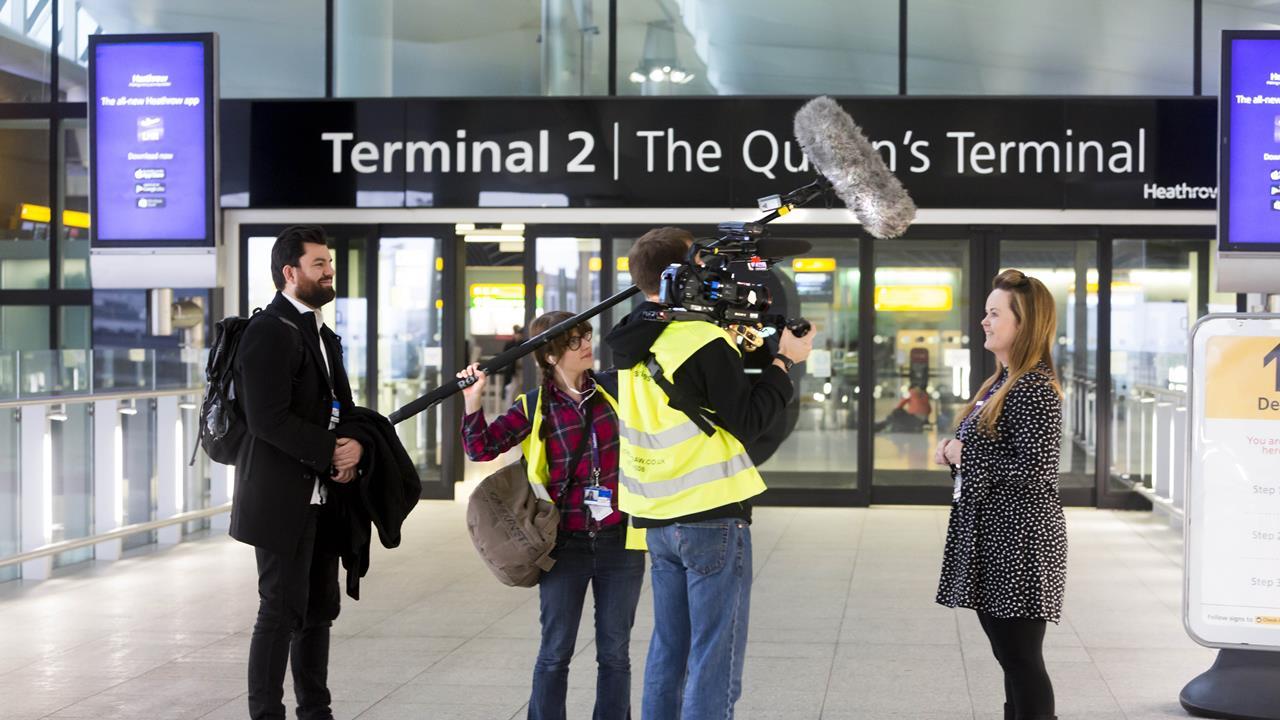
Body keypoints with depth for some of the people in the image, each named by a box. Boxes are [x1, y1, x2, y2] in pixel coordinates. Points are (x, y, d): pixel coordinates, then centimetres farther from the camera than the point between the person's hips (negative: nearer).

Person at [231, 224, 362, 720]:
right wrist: (331, 452, -16)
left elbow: (341, 408, 18)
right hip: (284, 499, -9)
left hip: (322, 497, 9)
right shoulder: (270, 331, -13)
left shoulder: (321, 333, 17)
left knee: (319, 609, 13)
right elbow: (269, 420, -21)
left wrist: (354, 448, -3)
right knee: (282, 610, -5)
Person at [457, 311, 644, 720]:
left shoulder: (615, 388, 4)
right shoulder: (535, 407, 0)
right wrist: (473, 401, -16)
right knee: (556, 652, 5)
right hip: (566, 545, -1)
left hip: (619, 542, 1)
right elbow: (483, 448, -3)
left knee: (614, 652, 7)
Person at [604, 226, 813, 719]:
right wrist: (784, 362, -4)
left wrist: (735, 352, 13)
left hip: (658, 520, 8)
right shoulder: (703, 342, -16)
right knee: (715, 661, -3)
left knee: (668, 651, 15)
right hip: (711, 517, -8)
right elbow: (747, 422, -13)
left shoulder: (634, 344, 8)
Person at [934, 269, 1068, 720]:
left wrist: (964, 454, -15)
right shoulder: (1001, 382, 14)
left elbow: (1034, 472, -23)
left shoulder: (1036, 389, -16)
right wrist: (952, 451, 4)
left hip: (1019, 543, -10)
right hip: (993, 537, 10)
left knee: (1021, 656, -4)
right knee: (1008, 653, 16)